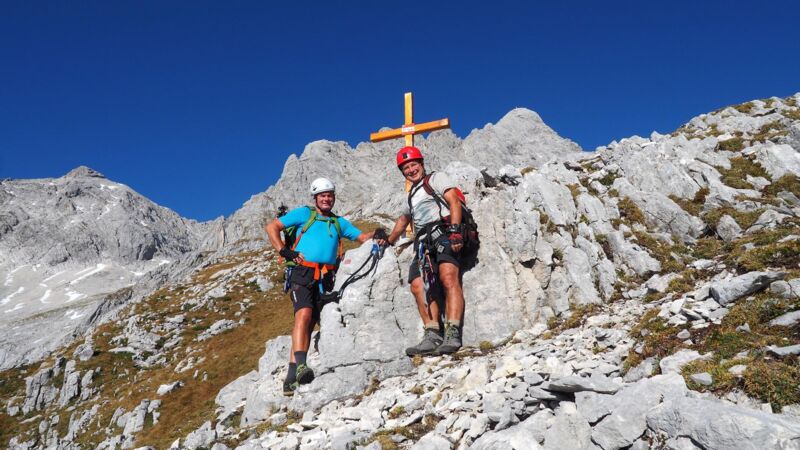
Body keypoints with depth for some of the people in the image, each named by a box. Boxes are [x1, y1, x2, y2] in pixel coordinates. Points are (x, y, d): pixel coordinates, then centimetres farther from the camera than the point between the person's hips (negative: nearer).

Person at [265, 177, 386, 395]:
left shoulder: (339, 222, 25)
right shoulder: (304, 213, 13)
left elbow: (363, 237, 20)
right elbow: (271, 227, 9)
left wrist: (377, 234, -2)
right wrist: (284, 251, -2)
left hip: (324, 278, 4)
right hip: (302, 273, -4)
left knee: (309, 324, 0)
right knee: (304, 314, -26)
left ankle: (291, 377, 2)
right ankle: (300, 365, -37)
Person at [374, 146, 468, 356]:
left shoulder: (436, 178, 13)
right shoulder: (412, 195, 34)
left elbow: (454, 202, -3)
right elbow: (404, 219, 51)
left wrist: (455, 230, -17)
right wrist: (389, 240, 55)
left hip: (444, 233, -7)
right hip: (423, 243, 8)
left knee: (448, 277, -27)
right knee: (418, 286, -12)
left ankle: (452, 334, -36)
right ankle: (433, 335, -16)